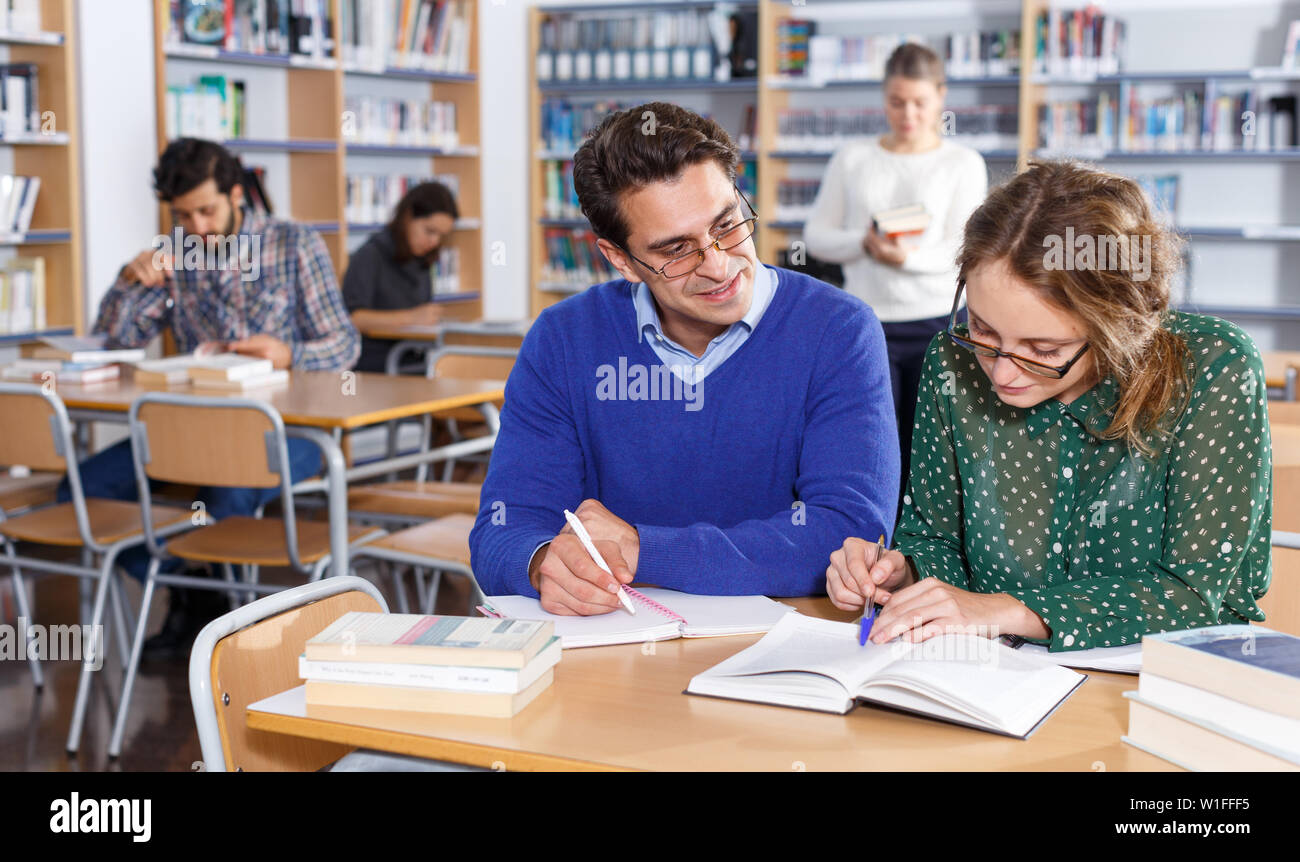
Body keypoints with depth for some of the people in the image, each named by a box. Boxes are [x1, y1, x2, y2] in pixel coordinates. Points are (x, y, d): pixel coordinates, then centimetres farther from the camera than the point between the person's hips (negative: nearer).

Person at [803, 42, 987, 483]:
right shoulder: (852, 159, 8)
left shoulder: (963, 162, 3)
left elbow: (964, 249, -6)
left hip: (939, 321, -1)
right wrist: (864, 244, -15)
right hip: (868, 324, 1)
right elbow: (816, 234, 6)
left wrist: (909, 258, -26)